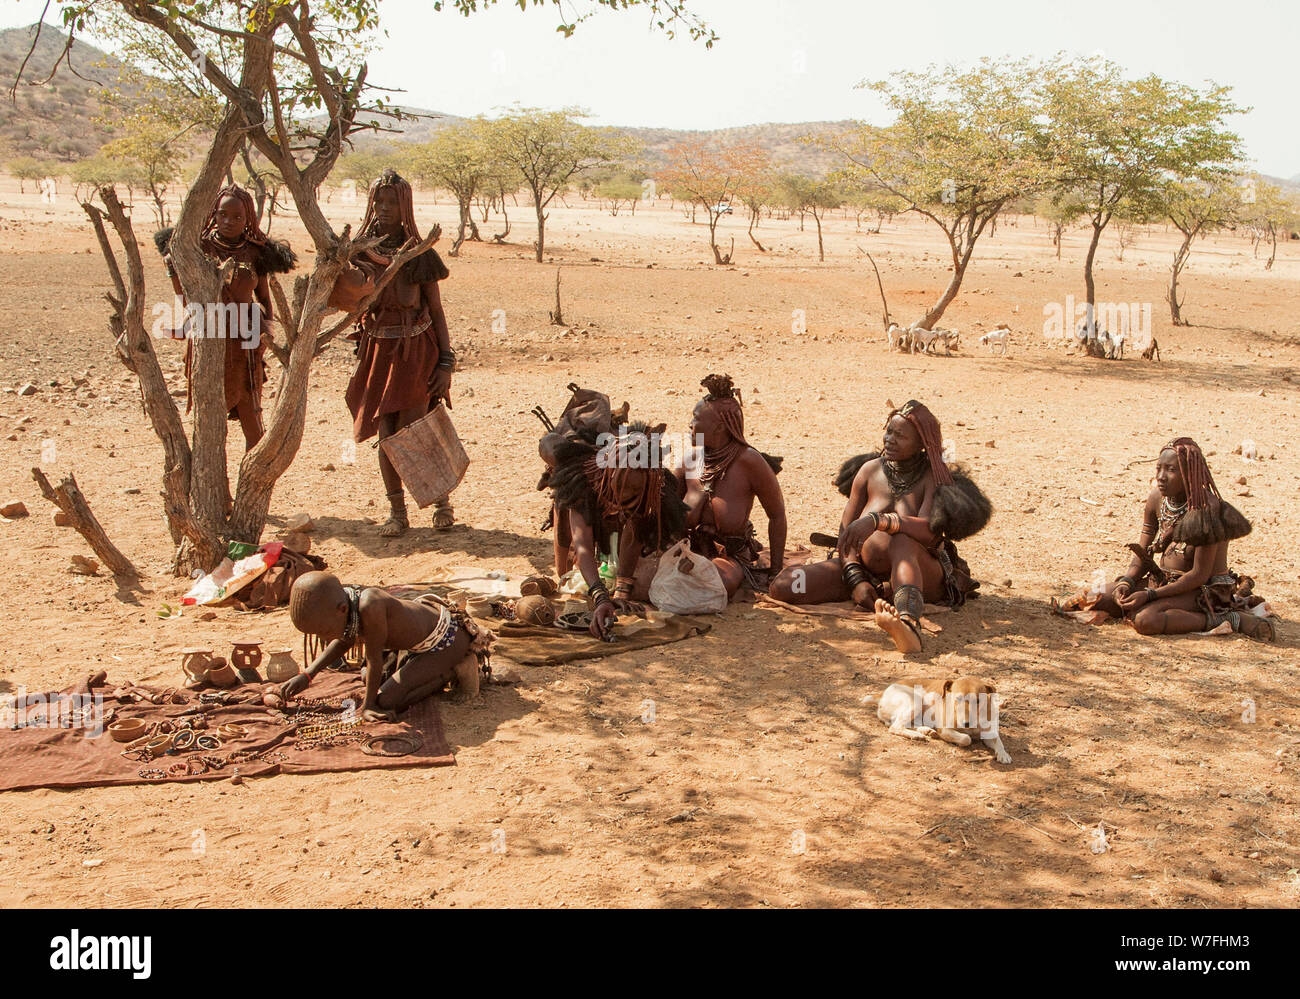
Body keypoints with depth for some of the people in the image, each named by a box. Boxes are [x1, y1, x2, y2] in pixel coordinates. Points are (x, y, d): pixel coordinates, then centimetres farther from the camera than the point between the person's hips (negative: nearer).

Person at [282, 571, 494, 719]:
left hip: (448, 640, -9)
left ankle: (454, 671, -3)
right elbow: (344, 641, 11)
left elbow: (374, 660, -26)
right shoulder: (342, 603, -13)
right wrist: (307, 675, 4)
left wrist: (368, 705, -12)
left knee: (387, 703, -13)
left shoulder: (370, 606, -39)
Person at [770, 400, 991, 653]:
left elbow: (930, 532, -22)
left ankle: (909, 625, -69)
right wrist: (856, 580, -12)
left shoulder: (935, 476, -2)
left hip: (922, 571, -4)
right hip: (866, 567, 4)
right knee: (783, 586, -17)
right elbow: (845, 533, 6)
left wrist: (879, 520, -38)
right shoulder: (870, 470, 10)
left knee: (902, 542, -43)